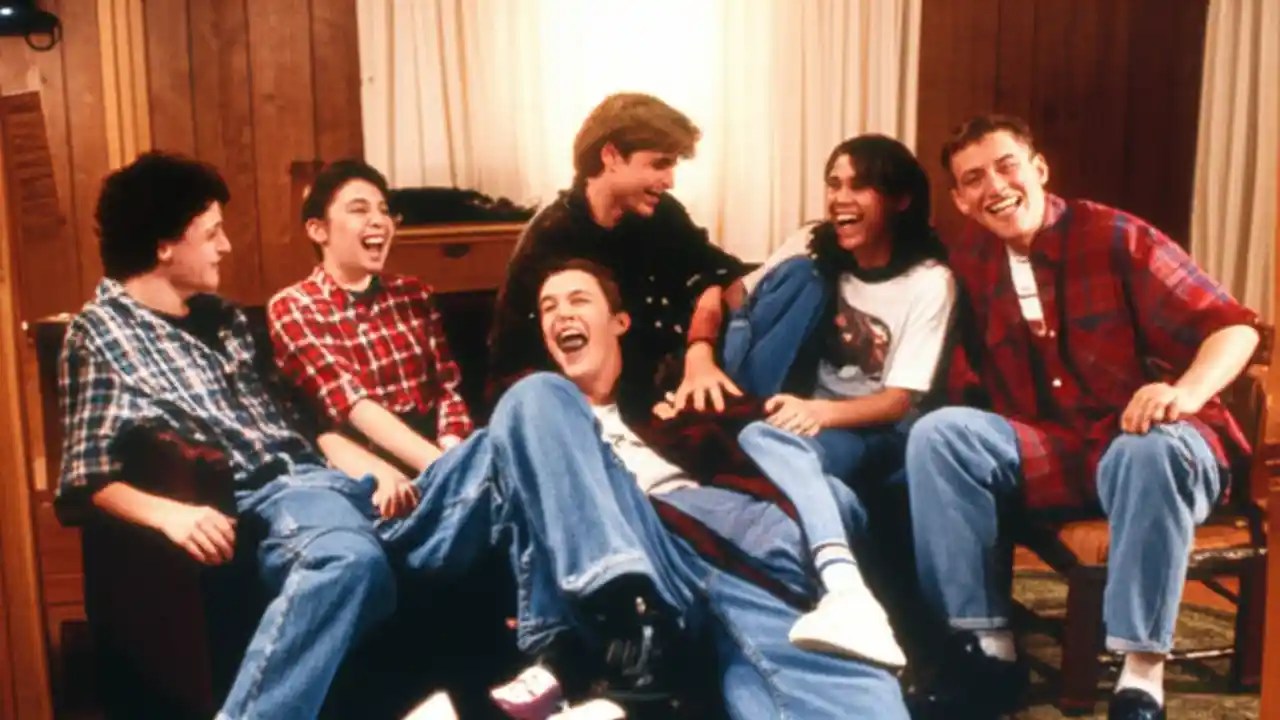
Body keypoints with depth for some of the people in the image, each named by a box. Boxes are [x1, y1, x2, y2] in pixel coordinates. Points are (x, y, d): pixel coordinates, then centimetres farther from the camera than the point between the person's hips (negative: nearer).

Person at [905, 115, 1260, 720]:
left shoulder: (1116, 238, -8)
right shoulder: (968, 261, 4)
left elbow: (1233, 328, -10)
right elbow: (967, 380, 9)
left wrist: (1186, 390, -30)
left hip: (1154, 448, -3)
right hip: (1052, 452, 4)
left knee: (1153, 448, -38)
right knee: (937, 433, -19)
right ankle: (987, 648, -19)